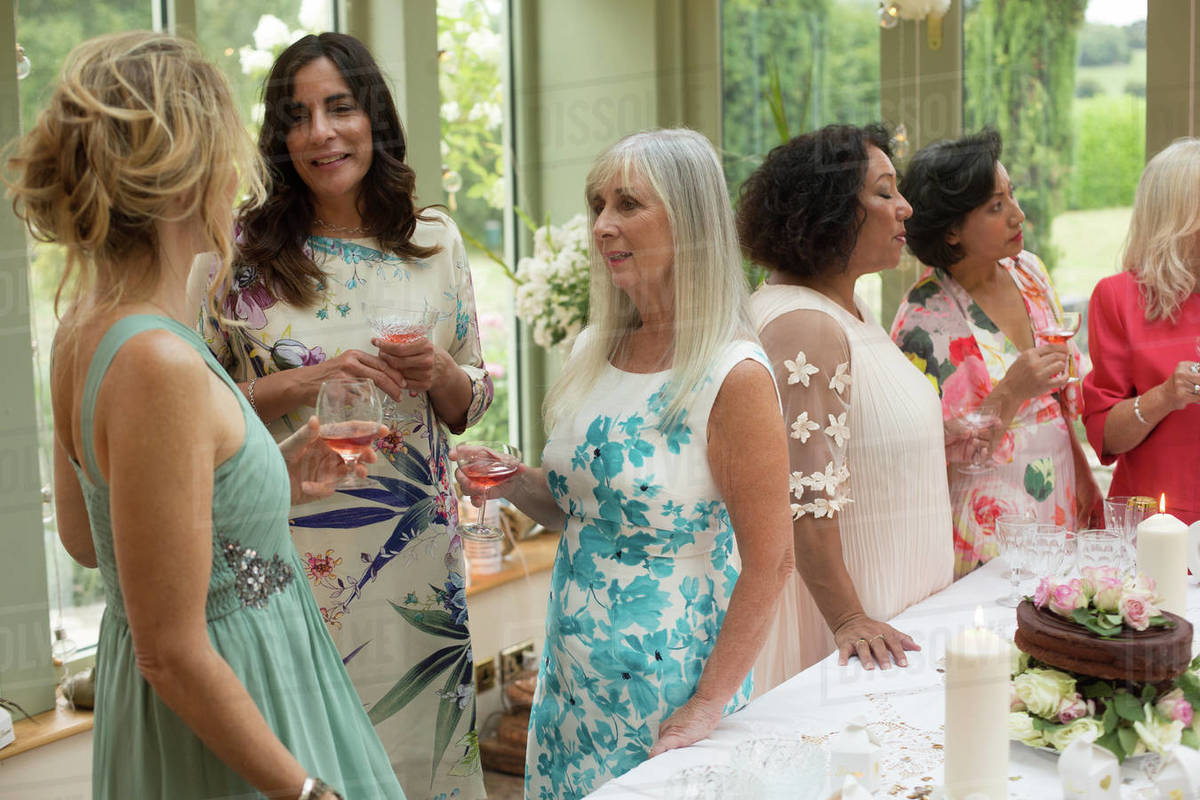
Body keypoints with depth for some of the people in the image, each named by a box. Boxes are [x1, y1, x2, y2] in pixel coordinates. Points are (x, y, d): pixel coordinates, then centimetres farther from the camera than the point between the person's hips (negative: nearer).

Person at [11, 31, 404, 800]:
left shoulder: (85, 327, 0)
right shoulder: (159, 364, -28)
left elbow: (84, 534, 13)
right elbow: (174, 656, -25)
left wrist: (271, 482, 10)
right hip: (218, 730, -9)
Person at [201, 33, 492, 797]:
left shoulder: (435, 241, 4)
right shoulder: (243, 253, -3)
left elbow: (469, 406, 11)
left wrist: (438, 372, -10)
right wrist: (307, 383, -16)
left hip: (416, 556, 2)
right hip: (293, 555, -2)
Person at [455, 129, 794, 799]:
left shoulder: (734, 375, -18)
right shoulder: (594, 353, 4)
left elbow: (769, 563, -16)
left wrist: (708, 707, -16)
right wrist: (513, 484, -3)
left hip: (666, 688, -6)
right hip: (573, 674, 7)